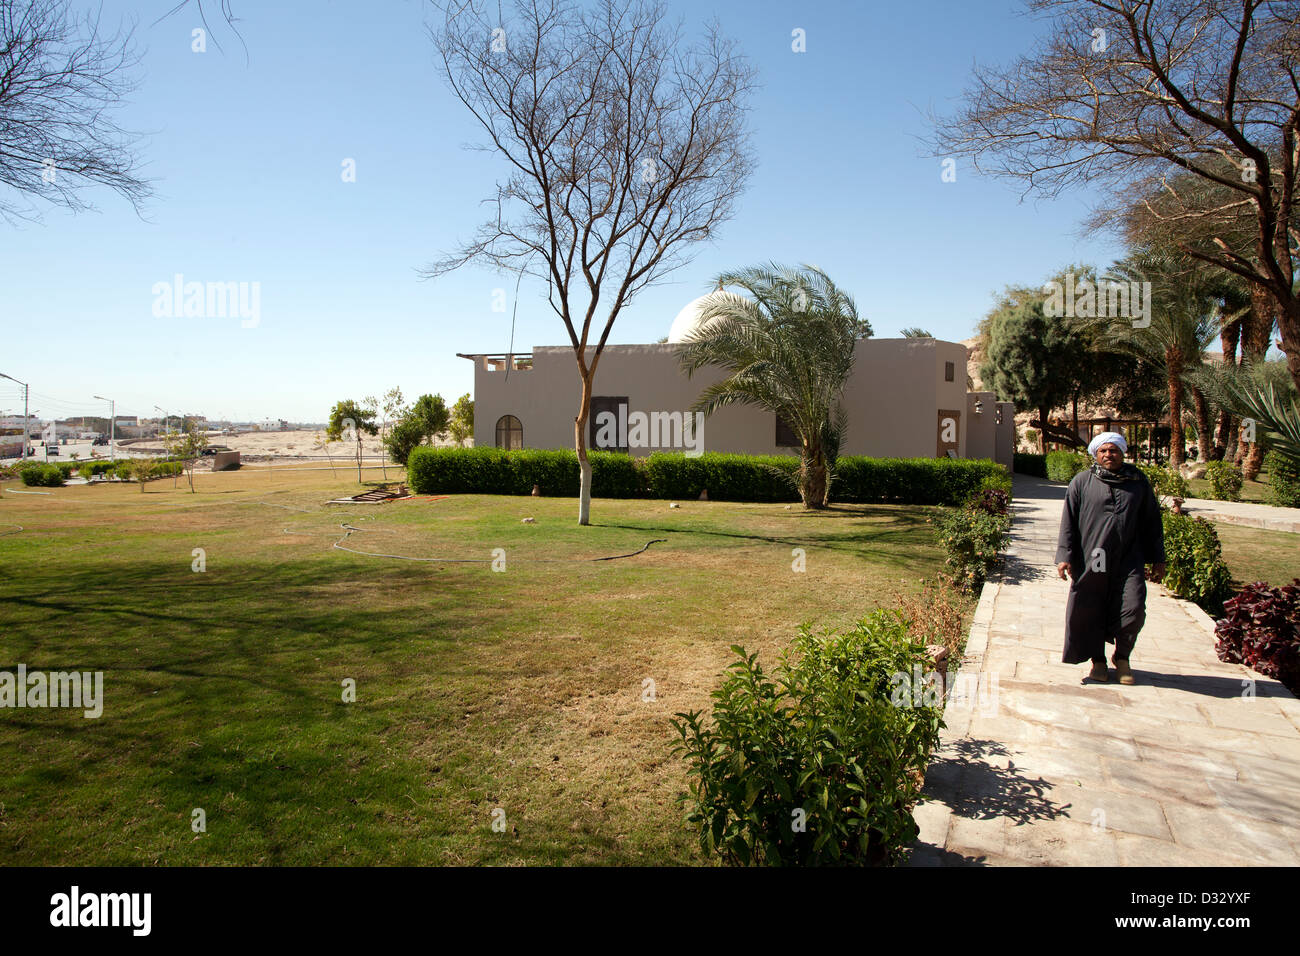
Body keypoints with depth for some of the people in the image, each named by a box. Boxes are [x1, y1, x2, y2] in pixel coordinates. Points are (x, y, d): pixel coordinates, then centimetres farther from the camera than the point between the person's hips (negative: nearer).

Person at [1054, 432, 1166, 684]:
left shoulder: (1139, 482, 12)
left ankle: (1122, 657, 18)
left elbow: (1152, 523, 16)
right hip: (1091, 561, -1)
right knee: (1090, 611, 3)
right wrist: (1064, 555, -3)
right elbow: (1068, 522, 4)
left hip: (1128, 562, 1)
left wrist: (1158, 559, 15)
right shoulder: (1081, 482, 6)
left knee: (1133, 609, -7)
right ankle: (1098, 660, 21)